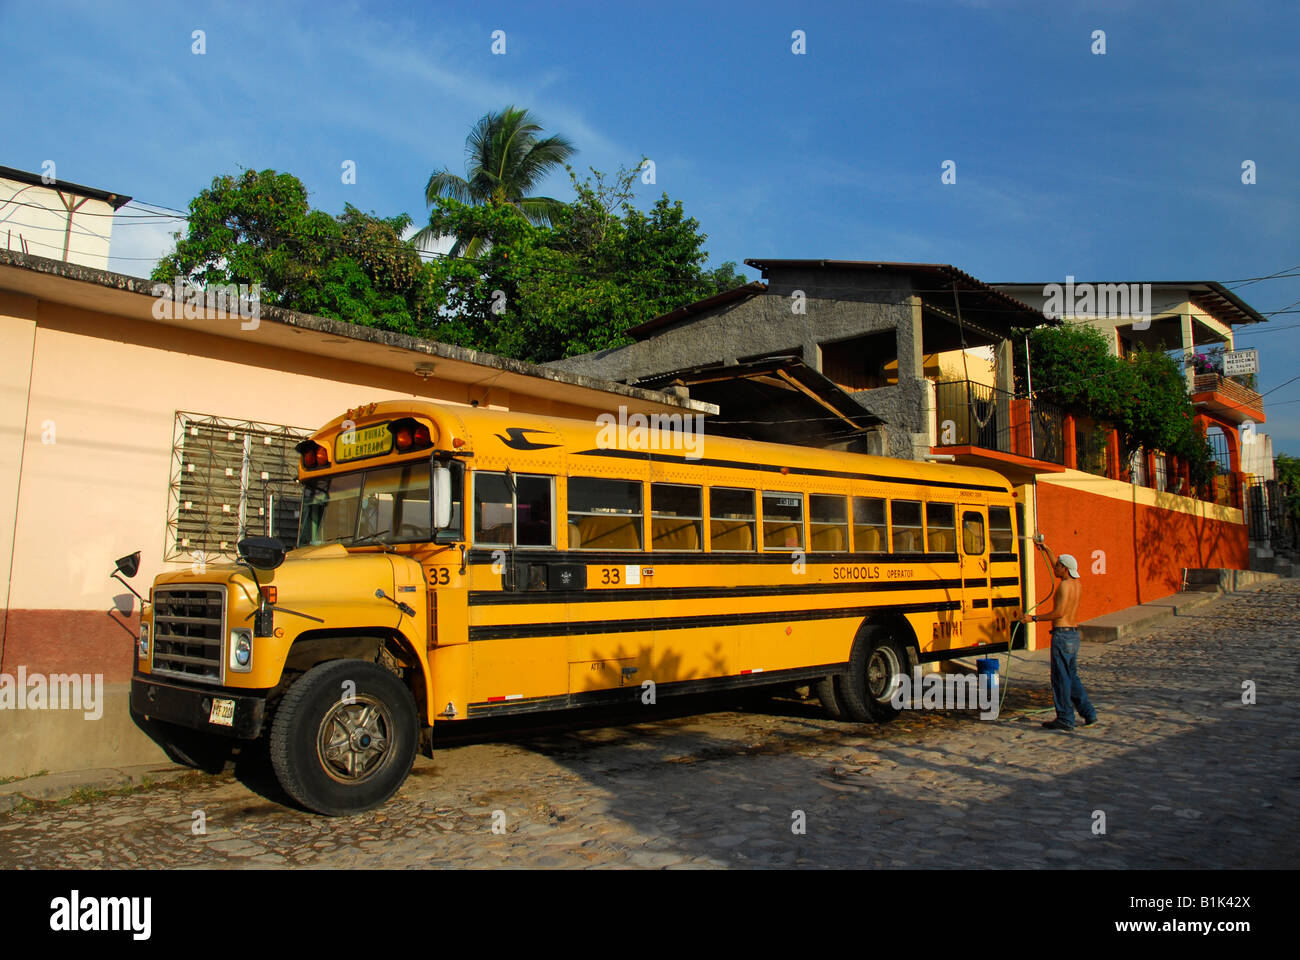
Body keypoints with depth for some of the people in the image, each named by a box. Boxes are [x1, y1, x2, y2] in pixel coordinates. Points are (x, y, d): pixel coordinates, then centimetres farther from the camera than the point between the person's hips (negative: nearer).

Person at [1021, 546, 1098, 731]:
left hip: (1062, 634, -9)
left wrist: (1034, 618, -17)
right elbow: (1058, 570, 30)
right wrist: (1047, 551, 35)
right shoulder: (1077, 585, 12)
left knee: (1061, 678, -2)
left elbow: (1059, 613, -22)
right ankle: (1088, 714, 17)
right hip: (1074, 634, 9)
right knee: (1072, 677, 17)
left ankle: (1065, 719, 2)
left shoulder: (1065, 585, -14)